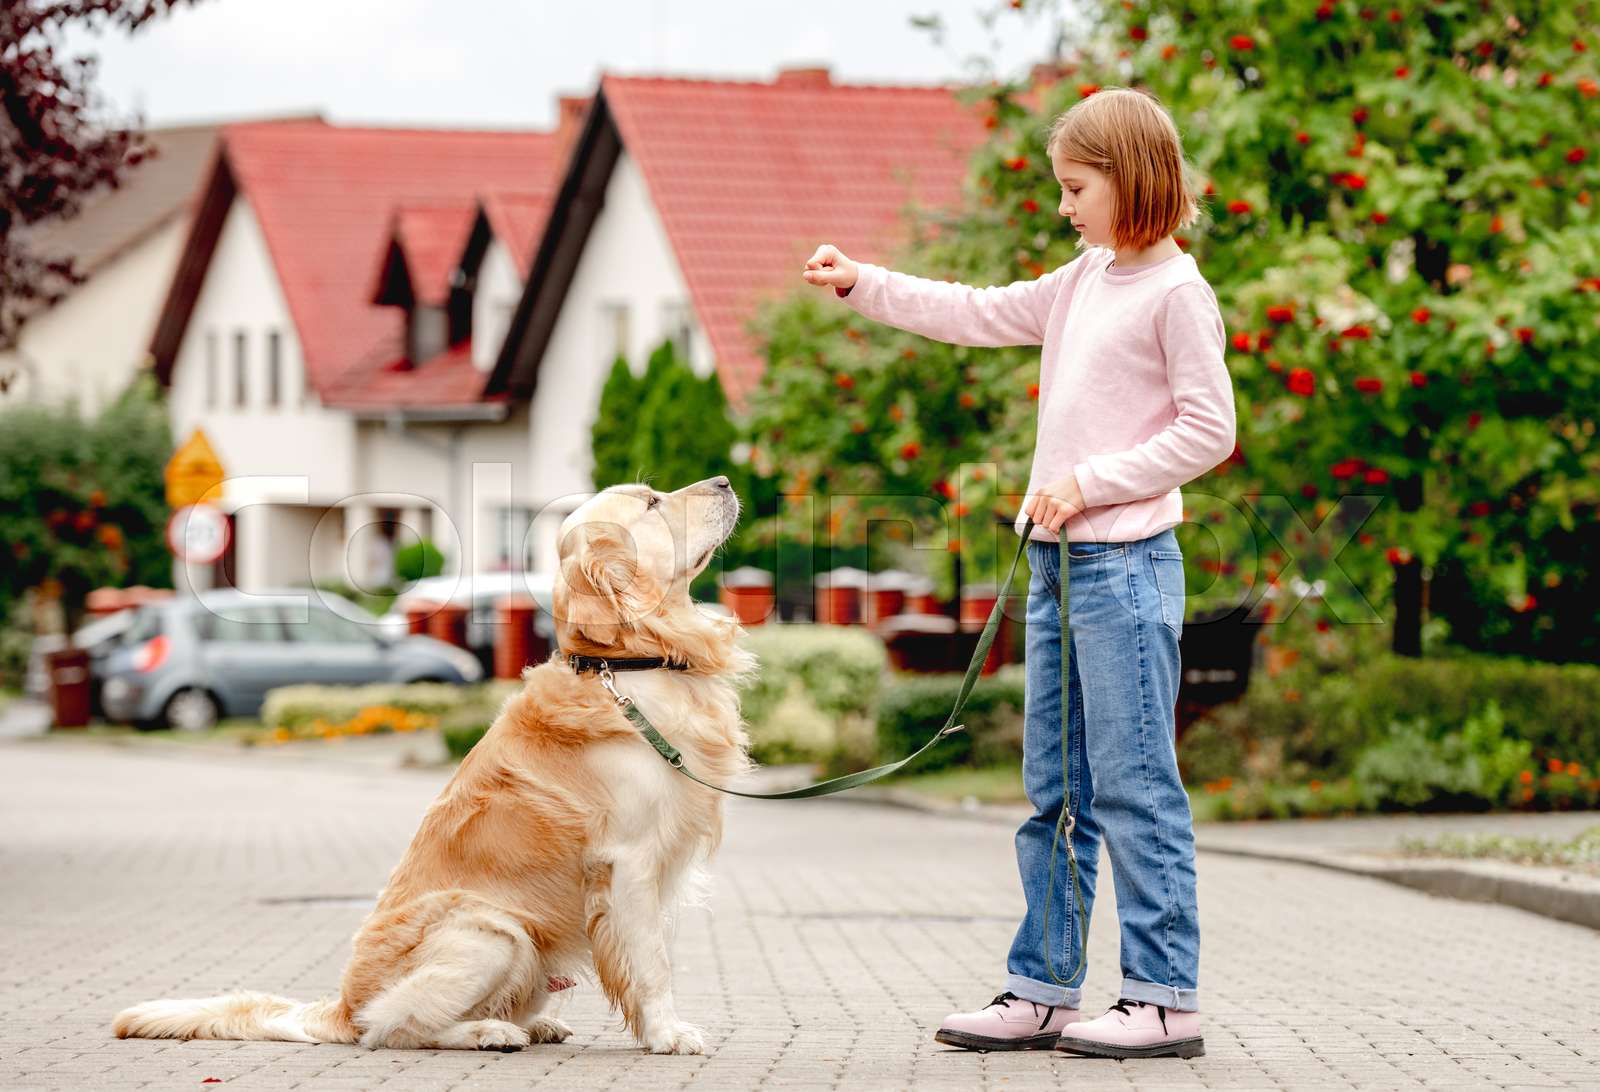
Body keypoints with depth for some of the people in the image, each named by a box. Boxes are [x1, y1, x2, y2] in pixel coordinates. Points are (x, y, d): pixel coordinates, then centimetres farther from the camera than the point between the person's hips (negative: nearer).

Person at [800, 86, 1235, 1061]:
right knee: (1055, 789, 11)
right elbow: (982, 315, 22)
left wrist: (1090, 482, -14)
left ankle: (1168, 998, -5)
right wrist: (862, 284, 16)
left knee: (1133, 784, -8)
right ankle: (1043, 989, 16)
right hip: (1057, 558, 9)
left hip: (1126, 560, -9)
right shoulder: (1085, 281, 16)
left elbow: (1209, 430, -12)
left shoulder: (1177, 292, -9)